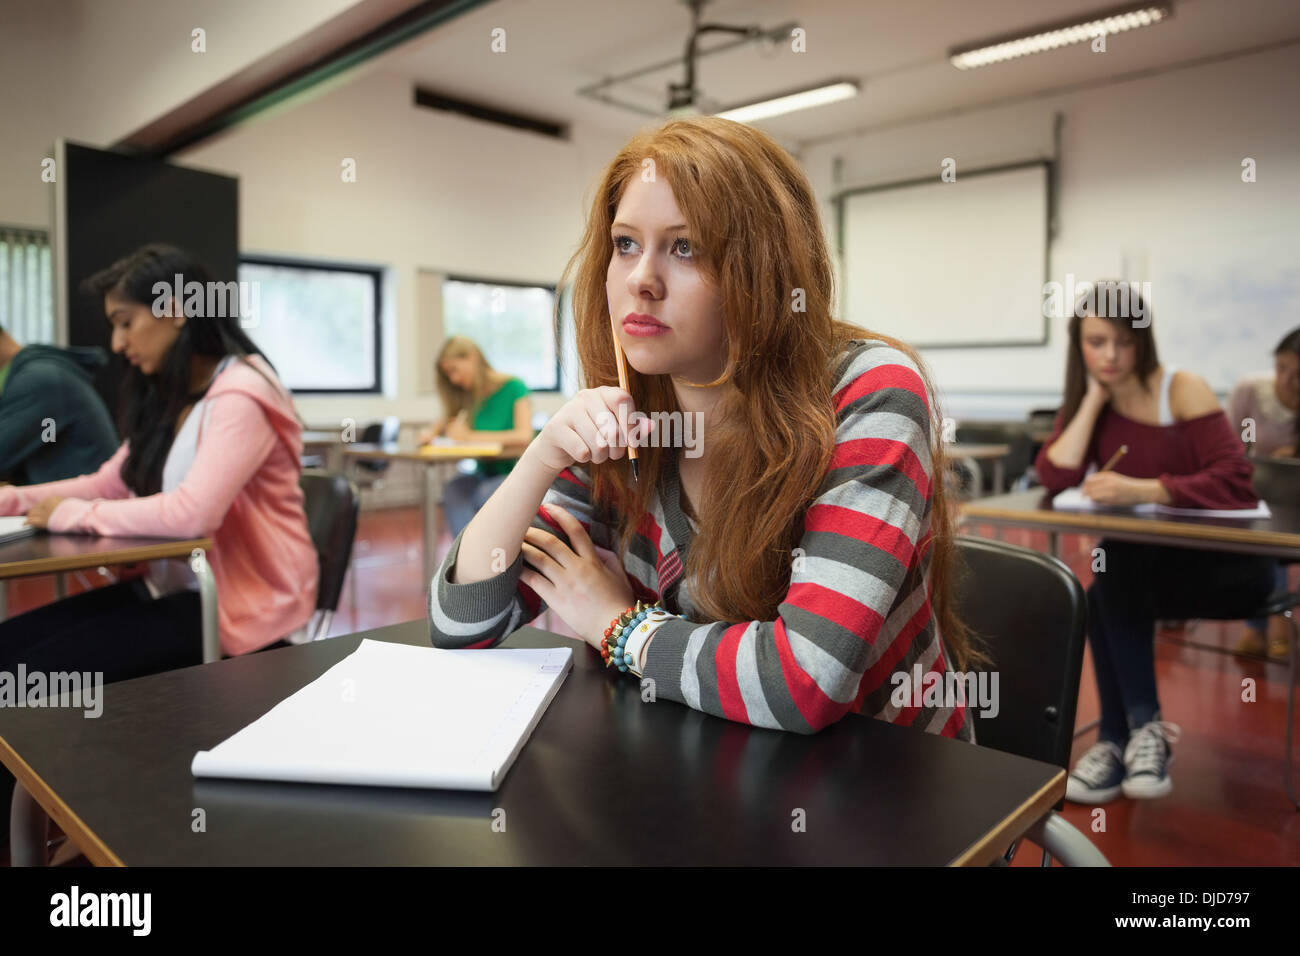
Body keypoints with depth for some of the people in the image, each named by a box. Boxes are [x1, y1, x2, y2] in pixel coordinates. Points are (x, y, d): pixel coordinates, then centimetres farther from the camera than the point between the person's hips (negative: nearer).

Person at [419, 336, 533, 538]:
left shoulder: (514, 388, -5)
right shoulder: (467, 396, 13)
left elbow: (524, 436, -17)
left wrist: (471, 436, -14)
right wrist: (430, 433, -3)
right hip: (483, 473, 5)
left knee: (485, 494, -35)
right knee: (453, 489, -27)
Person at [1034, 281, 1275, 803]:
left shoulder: (1182, 389, -12)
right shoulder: (1084, 403, 3)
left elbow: (1233, 481, -23)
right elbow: (1055, 478, -15)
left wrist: (1140, 490, -35)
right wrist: (1094, 398, -14)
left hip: (1228, 560, -4)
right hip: (1147, 563, 4)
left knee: (1118, 569, -30)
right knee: (1108, 590, -27)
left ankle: (1118, 737, -20)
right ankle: (1143, 726, -11)